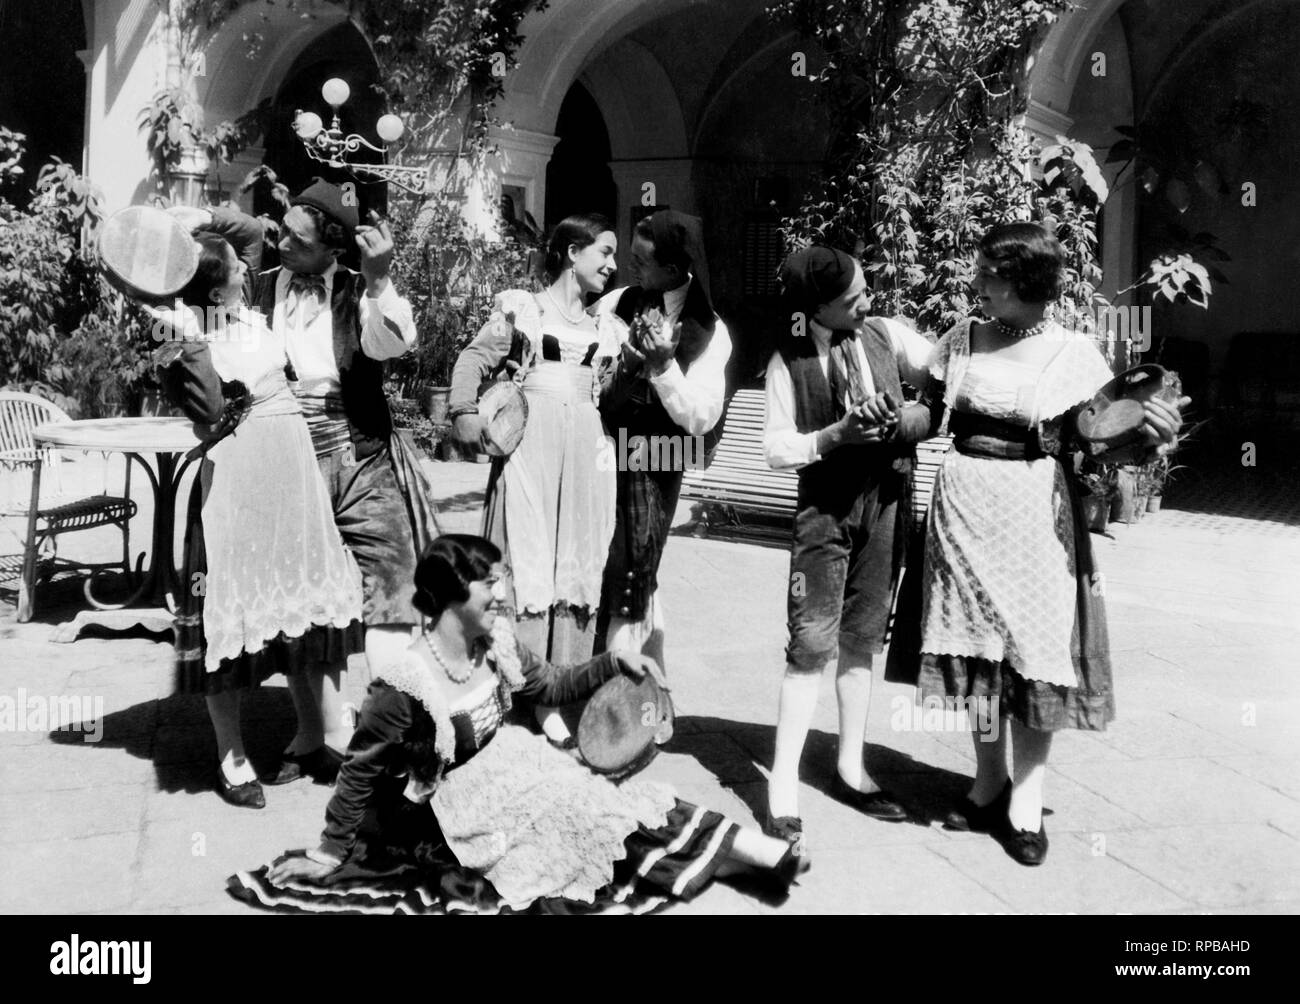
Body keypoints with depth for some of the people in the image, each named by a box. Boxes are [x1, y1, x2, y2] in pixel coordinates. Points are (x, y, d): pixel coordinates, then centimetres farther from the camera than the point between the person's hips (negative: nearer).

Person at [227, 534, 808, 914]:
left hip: (499, 773, 7)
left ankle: (764, 854, -10)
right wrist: (329, 852, -10)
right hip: (443, 814, -7)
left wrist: (616, 661, -2)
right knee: (579, 808, -18)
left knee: (596, 797, -9)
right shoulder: (404, 687, -29)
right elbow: (362, 769, -17)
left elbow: (552, 686, 9)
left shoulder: (496, 643, -9)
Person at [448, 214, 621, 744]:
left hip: (586, 447, 5)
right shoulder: (521, 308, 5)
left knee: (576, 568, 4)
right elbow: (475, 359, 0)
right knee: (526, 565, -7)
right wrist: (464, 412, -12)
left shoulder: (603, 327, 19)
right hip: (530, 443, -5)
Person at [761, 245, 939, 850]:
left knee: (863, 640, 11)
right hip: (825, 504, -3)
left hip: (887, 499, 3)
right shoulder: (789, 362, -6)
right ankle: (783, 784, 0)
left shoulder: (888, 336, 0)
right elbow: (776, 448, -5)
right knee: (813, 642, -8)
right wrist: (836, 435, -18)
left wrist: (905, 420, -16)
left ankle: (850, 770, 24)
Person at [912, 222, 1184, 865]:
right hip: (963, 508, 3)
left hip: (1033, 514, -3)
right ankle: (988, 782, 25)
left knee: (1033, 646, 0)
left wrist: (1148, 435, -23)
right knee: (975, 644, 9)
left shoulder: (1072, 354, -5)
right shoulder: (961, 339, 4)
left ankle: (1026, 798, 13)